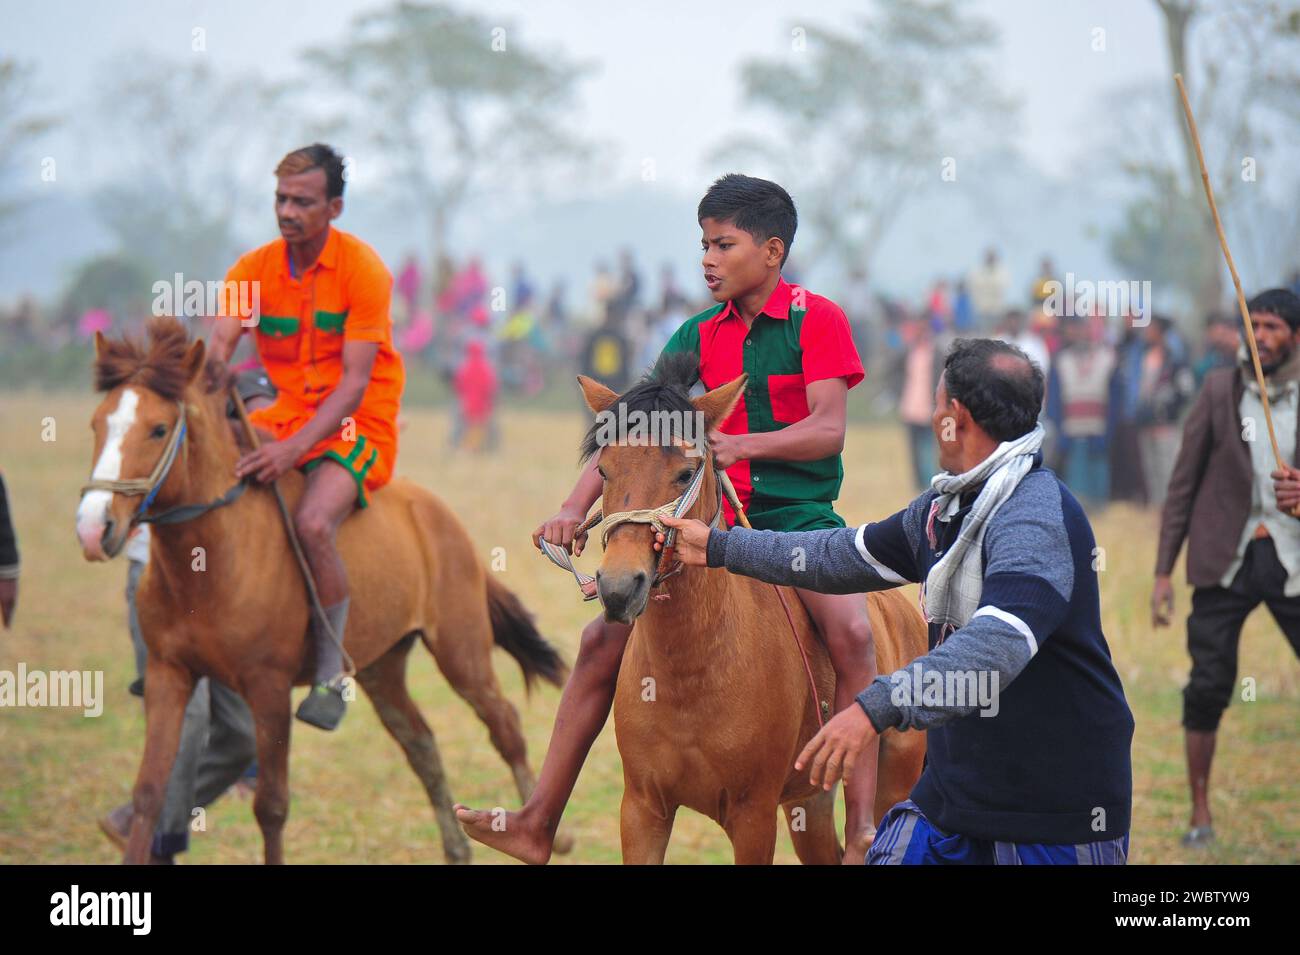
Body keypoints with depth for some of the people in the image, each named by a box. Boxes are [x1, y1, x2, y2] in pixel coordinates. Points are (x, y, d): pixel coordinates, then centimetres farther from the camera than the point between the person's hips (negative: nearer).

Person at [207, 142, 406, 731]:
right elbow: (217, 350, -10)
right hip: (286, 414, 6)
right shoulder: (254, 269, 2)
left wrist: (294, 448, -33)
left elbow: (355, 383, -20)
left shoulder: (364, 269, -13)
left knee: (312, 522, -33)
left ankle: (332, 674, -18)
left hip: (358, 425, -6)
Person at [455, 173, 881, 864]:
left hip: (799, 515, -5)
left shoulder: (818, 320, -5)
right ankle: (539, 825, 3)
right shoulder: (699, 335, 8)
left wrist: (744, 444, -34)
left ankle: (862, 830, -32)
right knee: (605, 637, -2)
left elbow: (827, 428, -18)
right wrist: (576, 506, -11)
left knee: (850, 630, -32)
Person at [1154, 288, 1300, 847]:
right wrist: (1163, 570, 3)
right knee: (1207, 689, -1)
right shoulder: (1220, 390, 3)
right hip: (1226, 559, 0)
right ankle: (1200, 812, 11)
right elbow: (1184, 482, 6)